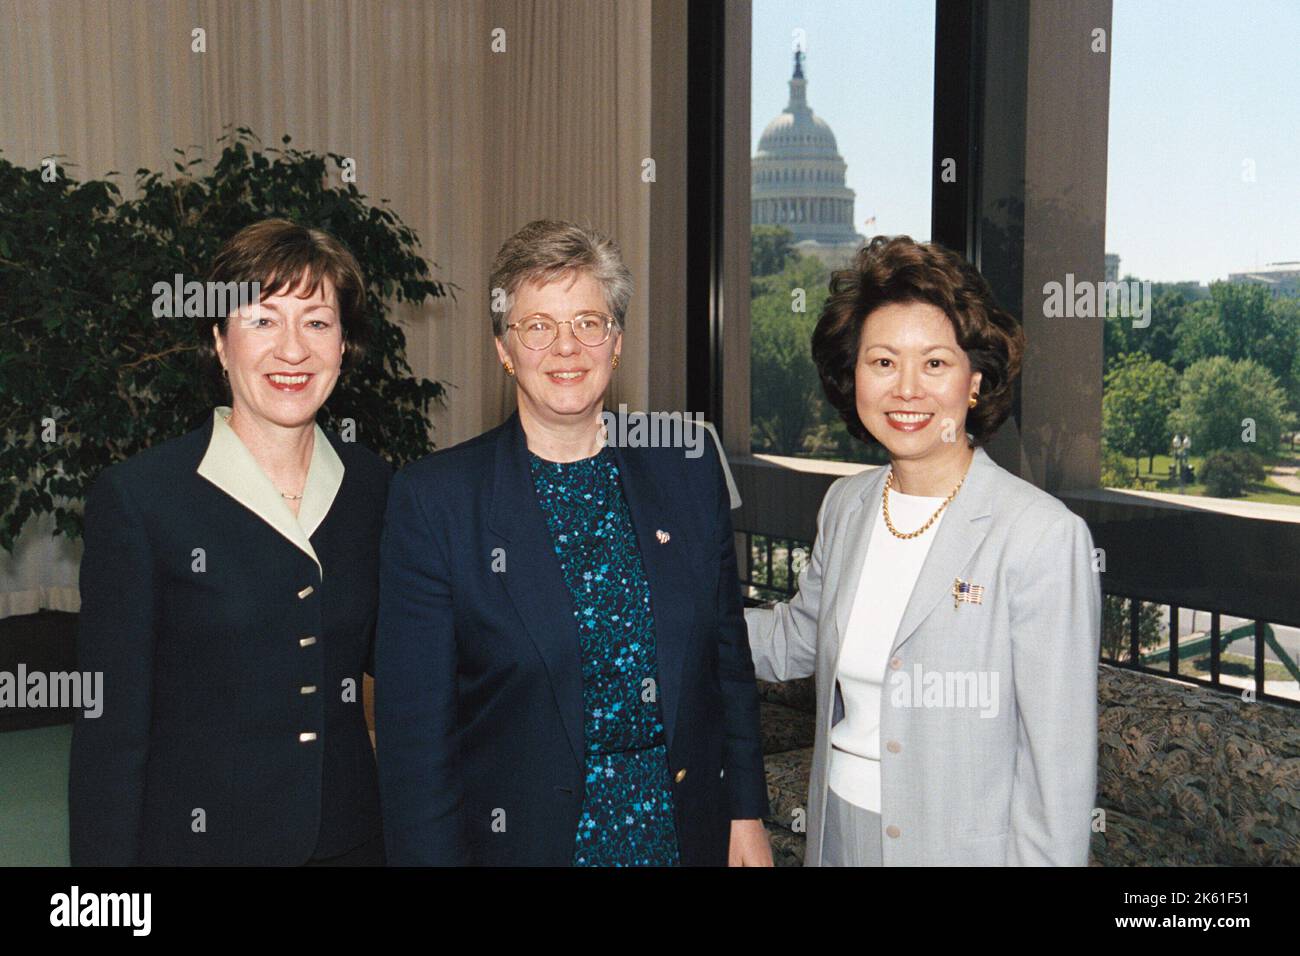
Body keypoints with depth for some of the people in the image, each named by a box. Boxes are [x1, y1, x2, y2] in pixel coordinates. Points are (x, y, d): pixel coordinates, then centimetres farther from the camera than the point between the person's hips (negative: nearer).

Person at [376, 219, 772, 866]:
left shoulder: (690, 475, 0)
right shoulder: (433, 499, -11)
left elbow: (729, 660, 6)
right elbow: (413, 723, -10)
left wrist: (747, 814, 5)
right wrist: (435, 853, -12)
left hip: (687, 835, 3)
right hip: (521, 839, -3)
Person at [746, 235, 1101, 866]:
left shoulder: (1044, 535, -20)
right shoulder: (845, 505, 0)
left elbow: (1061, 764, -17)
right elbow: (796, 640, 14)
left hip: (965, 844, -5)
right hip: (838, 830, 6)